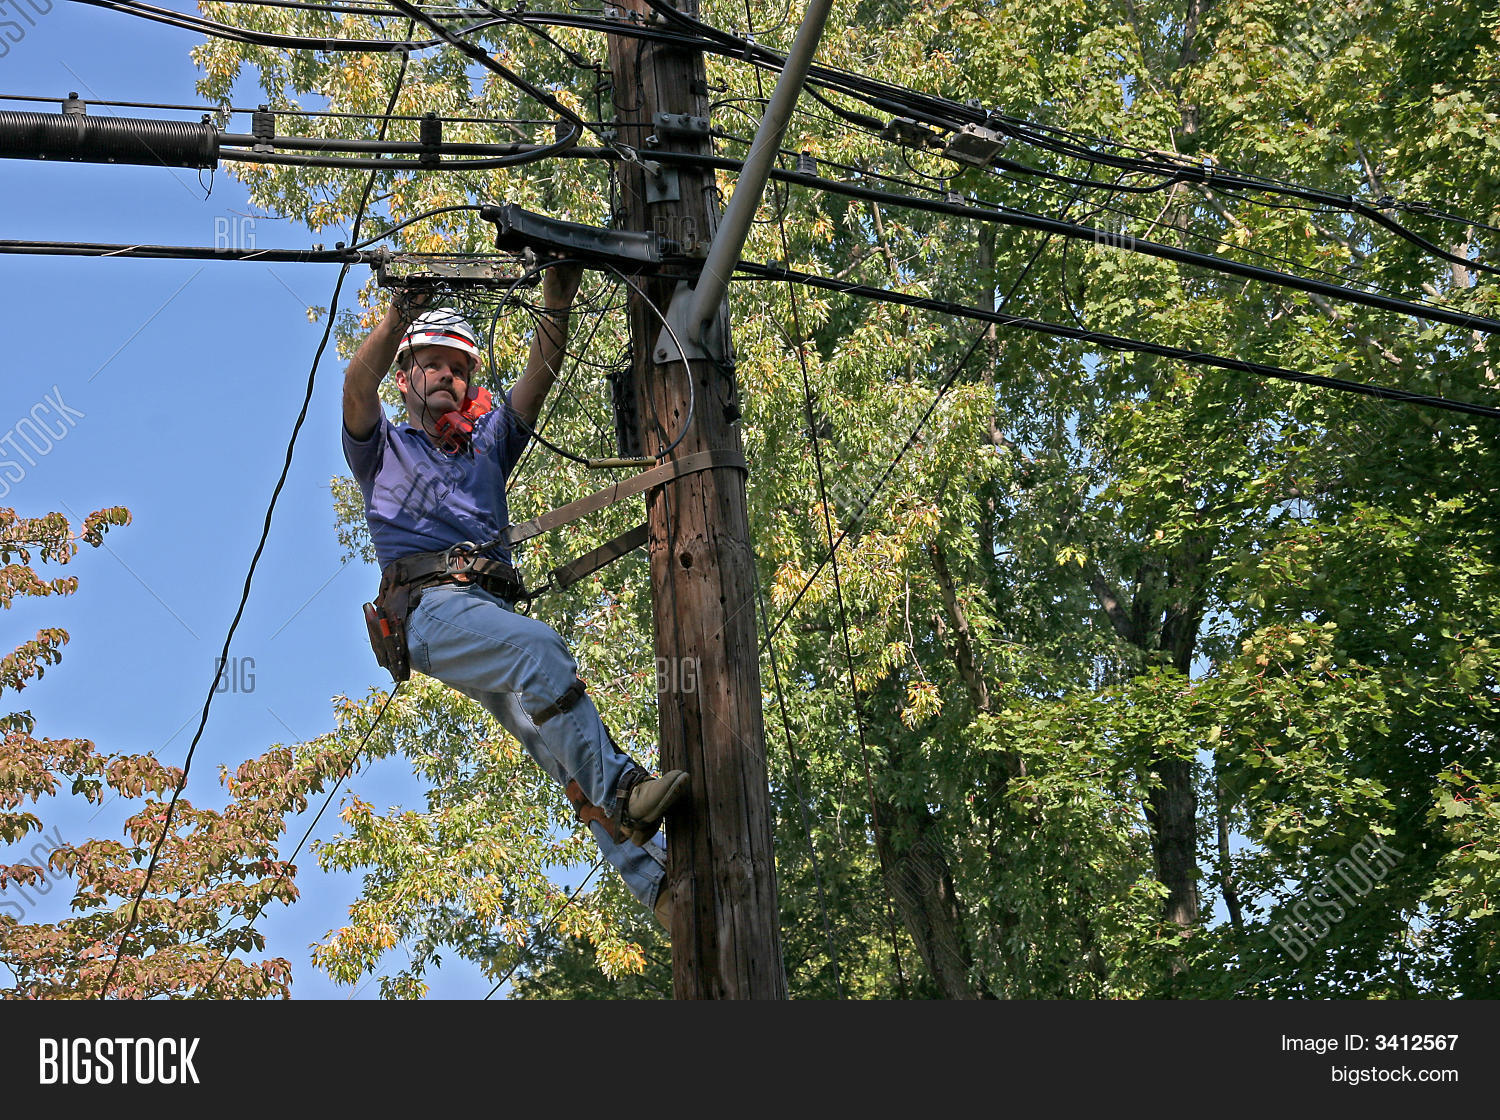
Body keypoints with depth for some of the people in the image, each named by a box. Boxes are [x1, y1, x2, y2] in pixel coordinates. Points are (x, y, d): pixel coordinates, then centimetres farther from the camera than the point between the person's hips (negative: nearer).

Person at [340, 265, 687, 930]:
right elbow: (358, 382, 0)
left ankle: (656, 883, -27)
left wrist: (556, 303, 0)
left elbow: (540, 375, 18)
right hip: (431, 607, -4)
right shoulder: (385, 450, 23)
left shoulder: (487, 445, 33)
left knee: (569, 753, -14)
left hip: (496, 611, 4)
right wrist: (403, 312, -17)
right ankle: (616, 788, -41)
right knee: (539, 645, -35)